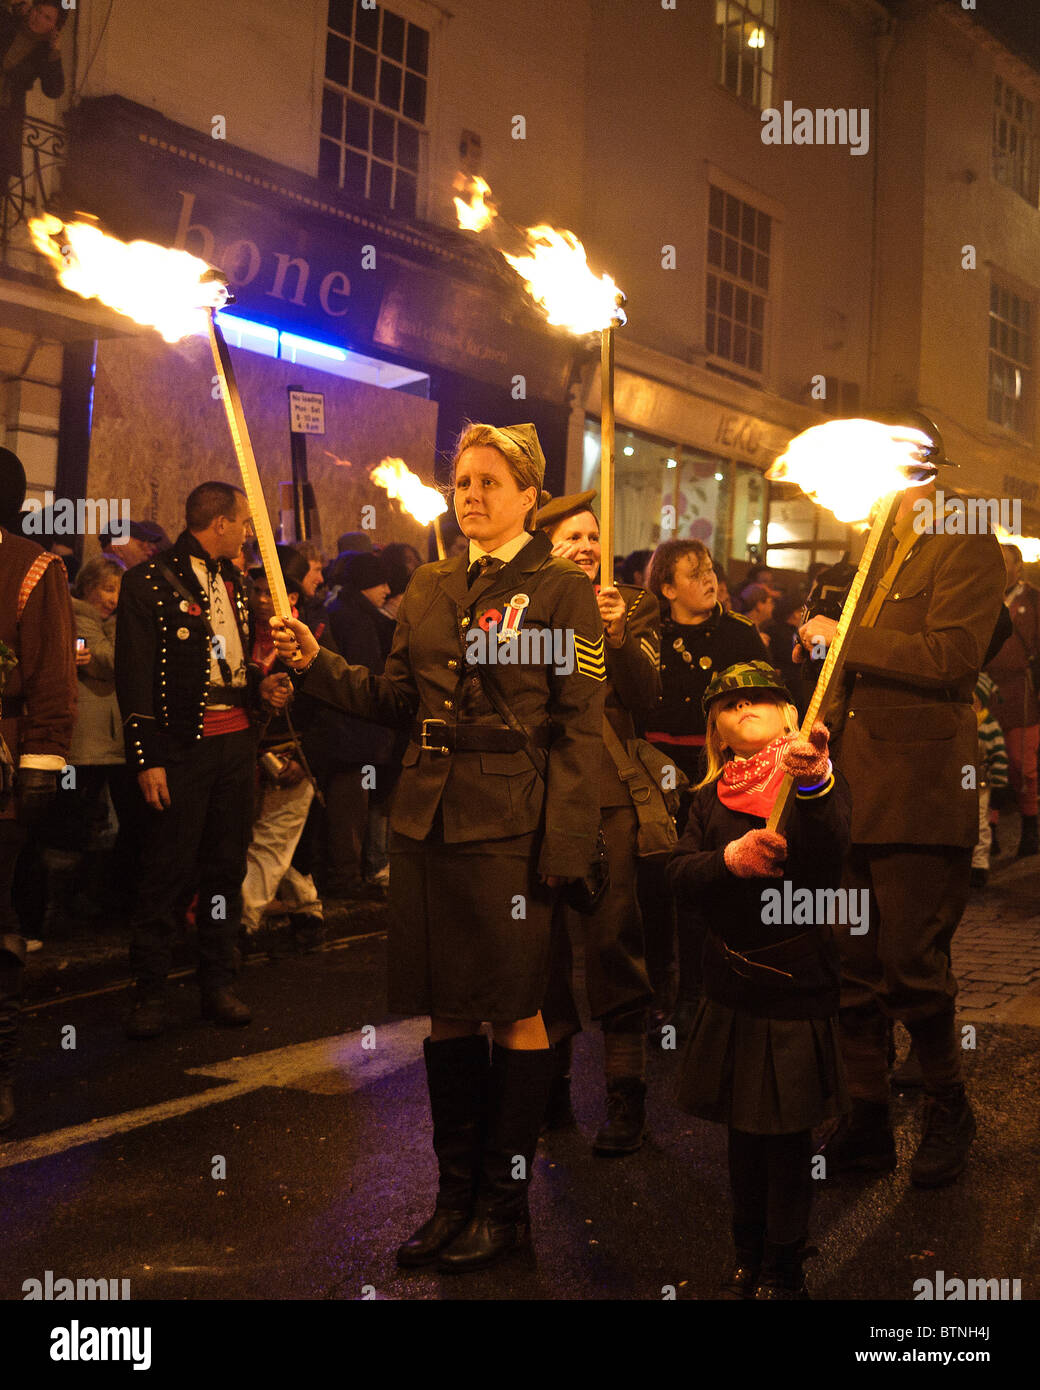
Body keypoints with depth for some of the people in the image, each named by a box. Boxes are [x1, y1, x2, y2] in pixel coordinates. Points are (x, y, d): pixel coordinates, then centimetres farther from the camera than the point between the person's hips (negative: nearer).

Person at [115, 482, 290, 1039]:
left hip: (236, 742, 7)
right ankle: (150, 993, 9)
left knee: (226, 868, 10)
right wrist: (146, 759, -14)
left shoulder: (231, 582, 17)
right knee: (165, 873, -2)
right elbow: (135, 676, -10)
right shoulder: (149, 581, -6)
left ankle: (217, 985, 19)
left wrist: (261, 687, 5)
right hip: (181, 745, -7)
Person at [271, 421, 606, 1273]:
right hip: (427, 820, 6)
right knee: (446, 1010, 12)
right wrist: (316, 665, 0)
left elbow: (579, 726, -8)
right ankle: (457, 1193, 26)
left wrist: (561, 844, -14)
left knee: (515, 1012, 5)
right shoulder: (430, 588, 13)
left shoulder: (561, 590, -3)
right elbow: (396, 698, 14)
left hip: (509, 828, -5)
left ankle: (505, 1203, 19)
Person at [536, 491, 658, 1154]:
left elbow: (646, 697, -2)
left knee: (613, 938, -5)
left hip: (607, 791, -2)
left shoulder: (636, 605, 9)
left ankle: (627, 1092, 5)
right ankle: (551, 1081, 23)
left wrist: (618, 633, -14)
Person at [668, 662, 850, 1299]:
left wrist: (814, 781, -48)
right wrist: (730, 858, -23)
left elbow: (830, 848, -27)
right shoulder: (712, 797, 6)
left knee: (787, 1137, 4)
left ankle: (784, 1270, 23)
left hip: (797, 989, -4)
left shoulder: (820, 782, -7)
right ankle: (748, 1257, 34)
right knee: (744, 1133, 17)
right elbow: (680, 875, -2)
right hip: (732, 990, 4)